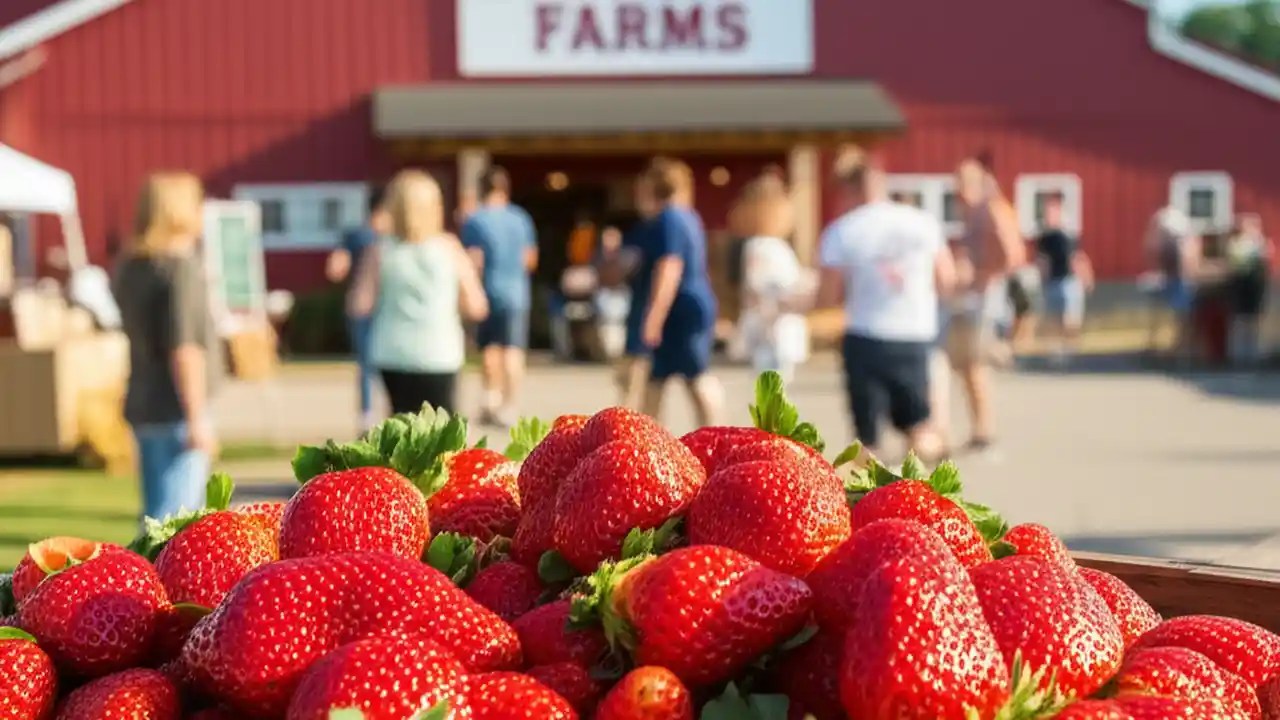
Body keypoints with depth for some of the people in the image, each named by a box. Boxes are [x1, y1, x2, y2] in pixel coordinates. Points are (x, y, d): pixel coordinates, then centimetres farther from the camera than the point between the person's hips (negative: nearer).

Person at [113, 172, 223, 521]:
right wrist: (198, 418, -19)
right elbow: (183, 348, -21)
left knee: (160, 514, 16)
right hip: (175, 409, -9)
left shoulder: (131, 266, 11)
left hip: (142, 403, 9)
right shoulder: (180, 266, -15)